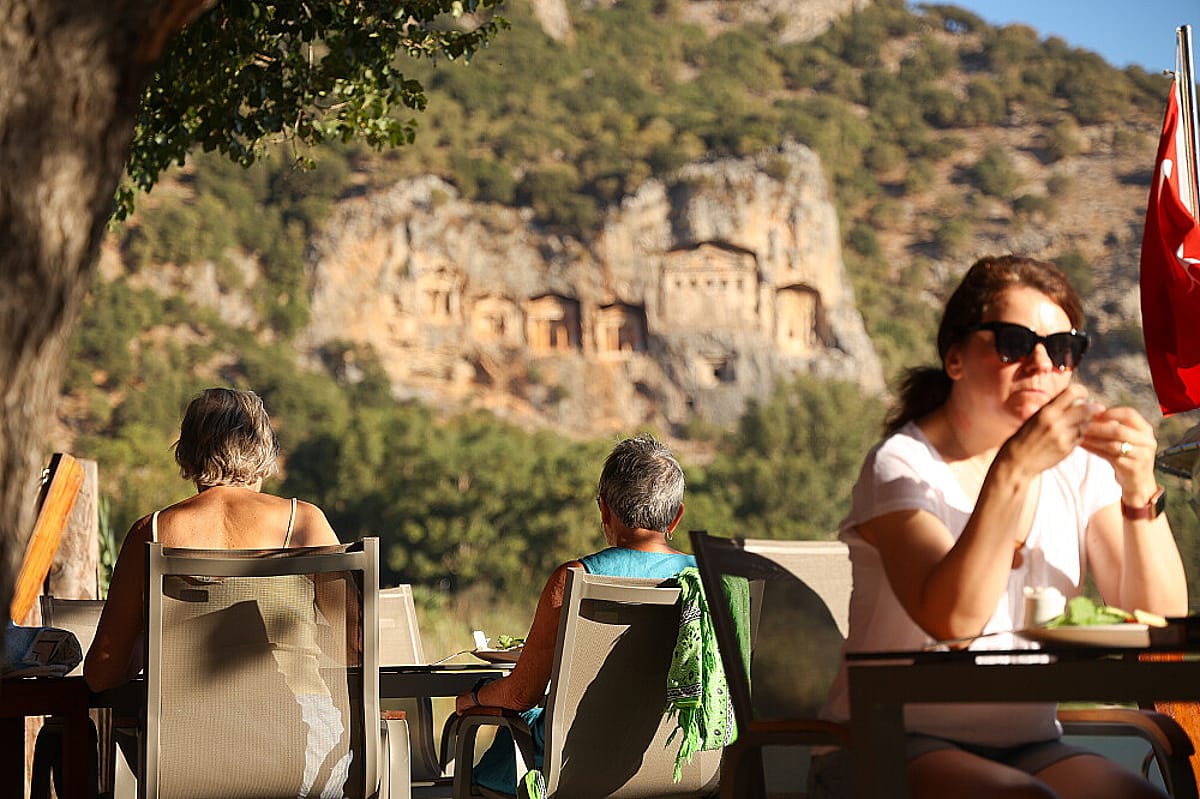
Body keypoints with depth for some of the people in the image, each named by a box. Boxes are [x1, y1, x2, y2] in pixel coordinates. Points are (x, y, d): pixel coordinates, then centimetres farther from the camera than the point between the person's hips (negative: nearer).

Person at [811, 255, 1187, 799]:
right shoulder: (902, 466, -8)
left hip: (1027, 748, 5)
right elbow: (950, 620, -26)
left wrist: (1140, 491, -15)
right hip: (891, 748, -5)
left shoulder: (1078, 466, 7)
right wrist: (1014, 467, -30)